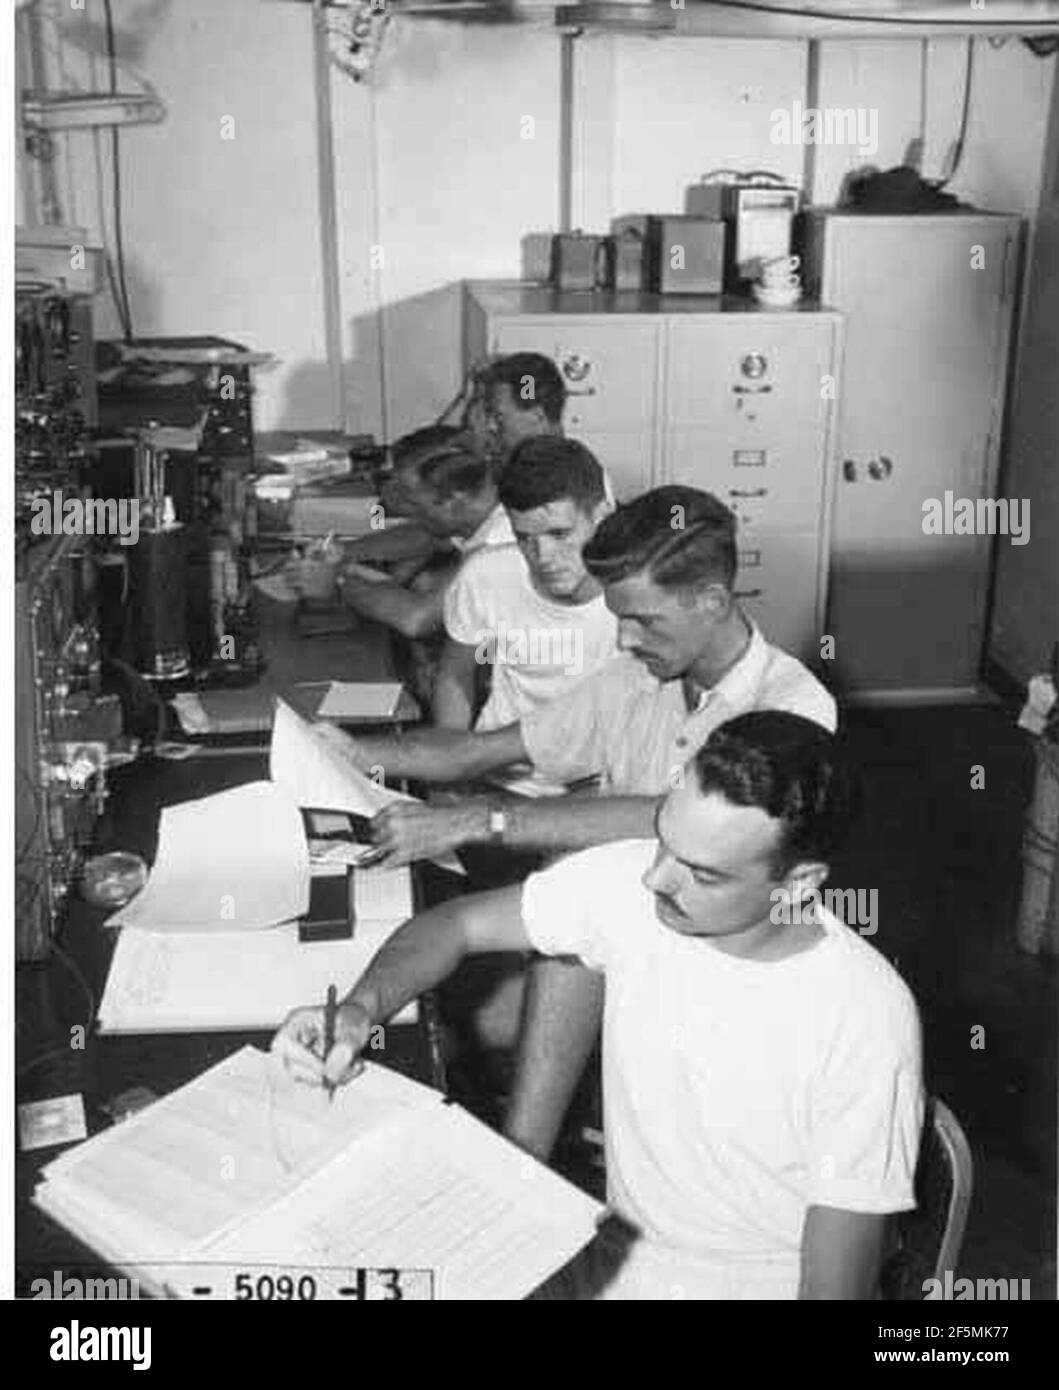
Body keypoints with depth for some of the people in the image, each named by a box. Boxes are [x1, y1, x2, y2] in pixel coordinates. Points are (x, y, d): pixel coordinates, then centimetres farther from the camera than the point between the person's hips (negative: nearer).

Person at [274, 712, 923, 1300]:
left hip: (762, 1284, -4)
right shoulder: (629, 884, -13)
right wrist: (363, 1006, -20)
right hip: (624, 1257, 5)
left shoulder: (867, 1020, -25)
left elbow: (835, 1284, -19)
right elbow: (458, 923, 0)